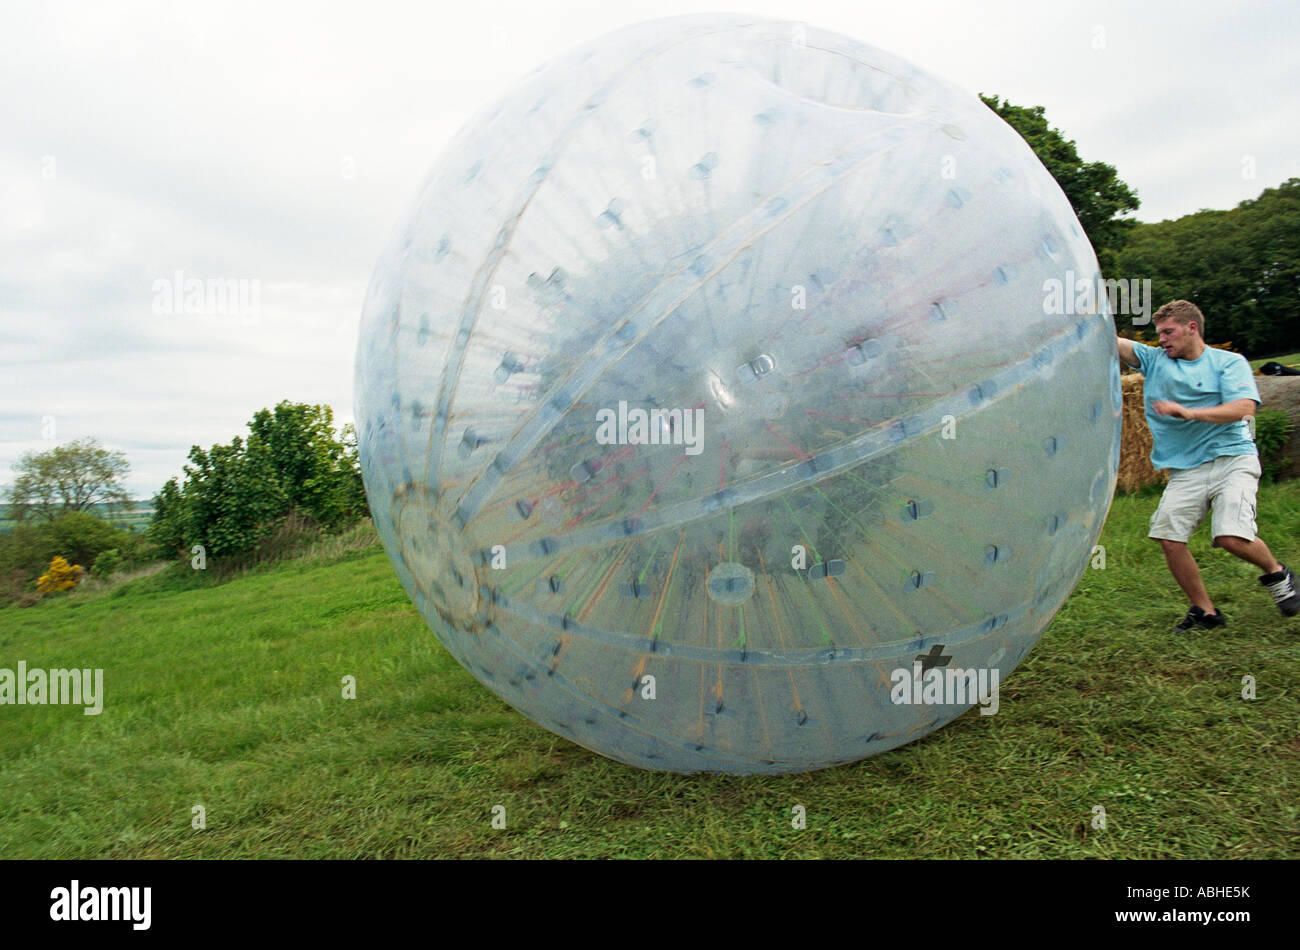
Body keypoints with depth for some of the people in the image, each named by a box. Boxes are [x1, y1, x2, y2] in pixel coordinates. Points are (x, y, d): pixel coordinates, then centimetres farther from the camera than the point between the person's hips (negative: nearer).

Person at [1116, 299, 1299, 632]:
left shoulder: (1230, 362, 3)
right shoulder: (1154, 360, 12)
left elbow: (1243, 408, -12)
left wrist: (1189, 412, -23)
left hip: (1232, 459, -3)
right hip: (1185, 469, 4)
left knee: (1233, 537, -19)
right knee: (1168, 536, -11)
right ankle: (1205, 611, 7)